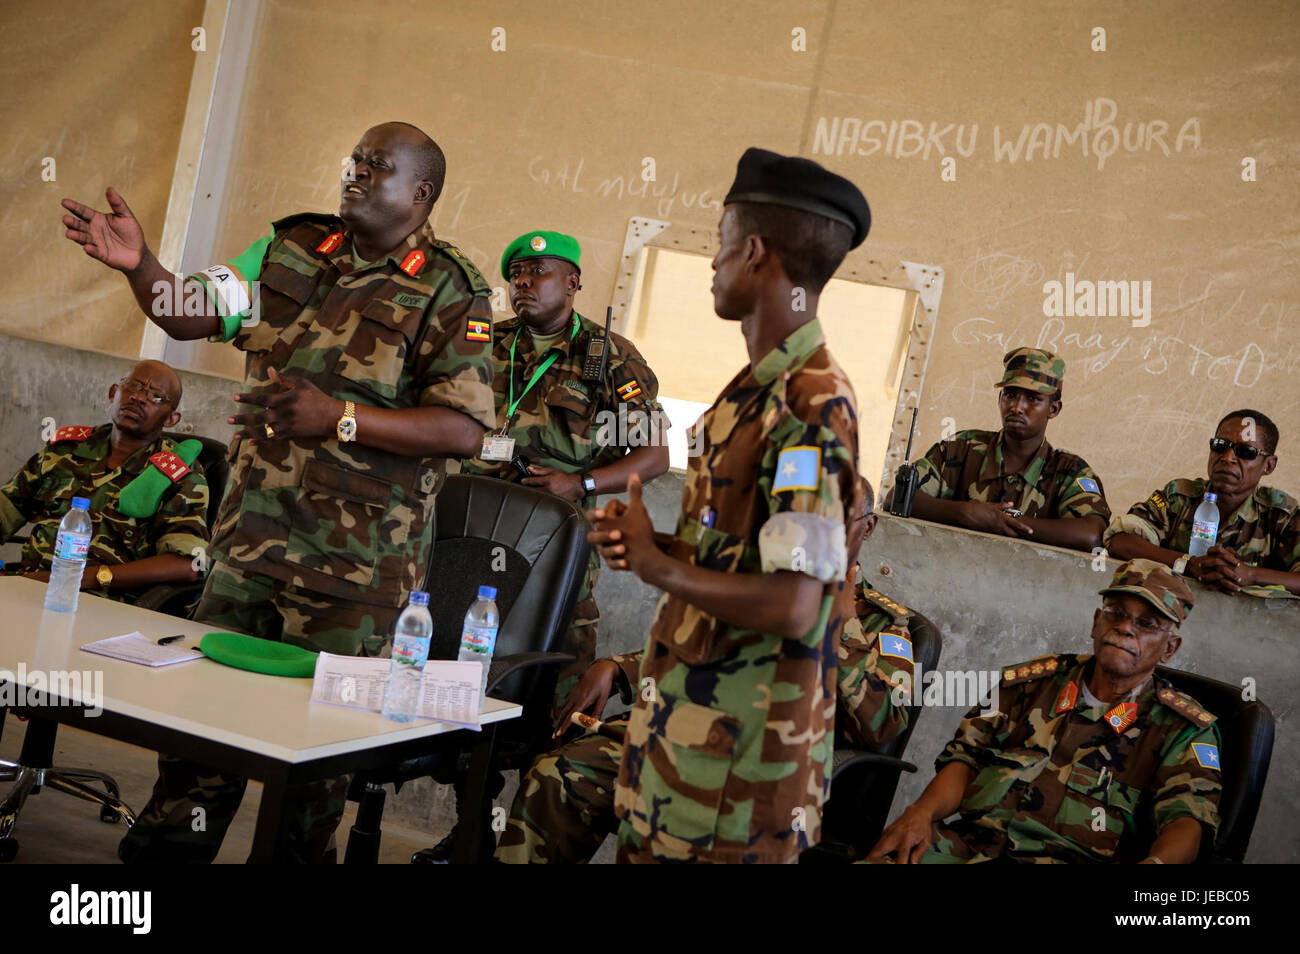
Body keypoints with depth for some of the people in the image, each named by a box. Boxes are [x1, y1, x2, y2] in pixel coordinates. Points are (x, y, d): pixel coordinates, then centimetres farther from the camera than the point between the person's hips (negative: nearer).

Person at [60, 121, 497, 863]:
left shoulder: (449, 294, -6)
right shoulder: (291, 250, 10)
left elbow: (465, 430, -14)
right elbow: (192, 315, 12)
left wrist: (339, 418, -21)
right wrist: (140, 266, -7)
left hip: (359, 557, -4)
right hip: (255, 524, 4)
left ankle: (302, 851, 23)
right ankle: (167, 840, 24)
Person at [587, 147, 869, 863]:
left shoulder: (810, 407, -21)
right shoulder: (753, 389, 11)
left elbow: (790, 607, -28)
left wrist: (658, 566, -15)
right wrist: (638, 540, 2)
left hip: (741, 746, -9)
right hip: (685, 717, 9)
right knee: (645, 849, 19)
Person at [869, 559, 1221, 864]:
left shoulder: (1182, 728, 12)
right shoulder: (1034, 681, 22)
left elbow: (1187, 818, -3)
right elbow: (965, 758, 17)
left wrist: (1154, 863, -27)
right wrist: (921, 812, -4)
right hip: (968, 842, 3)